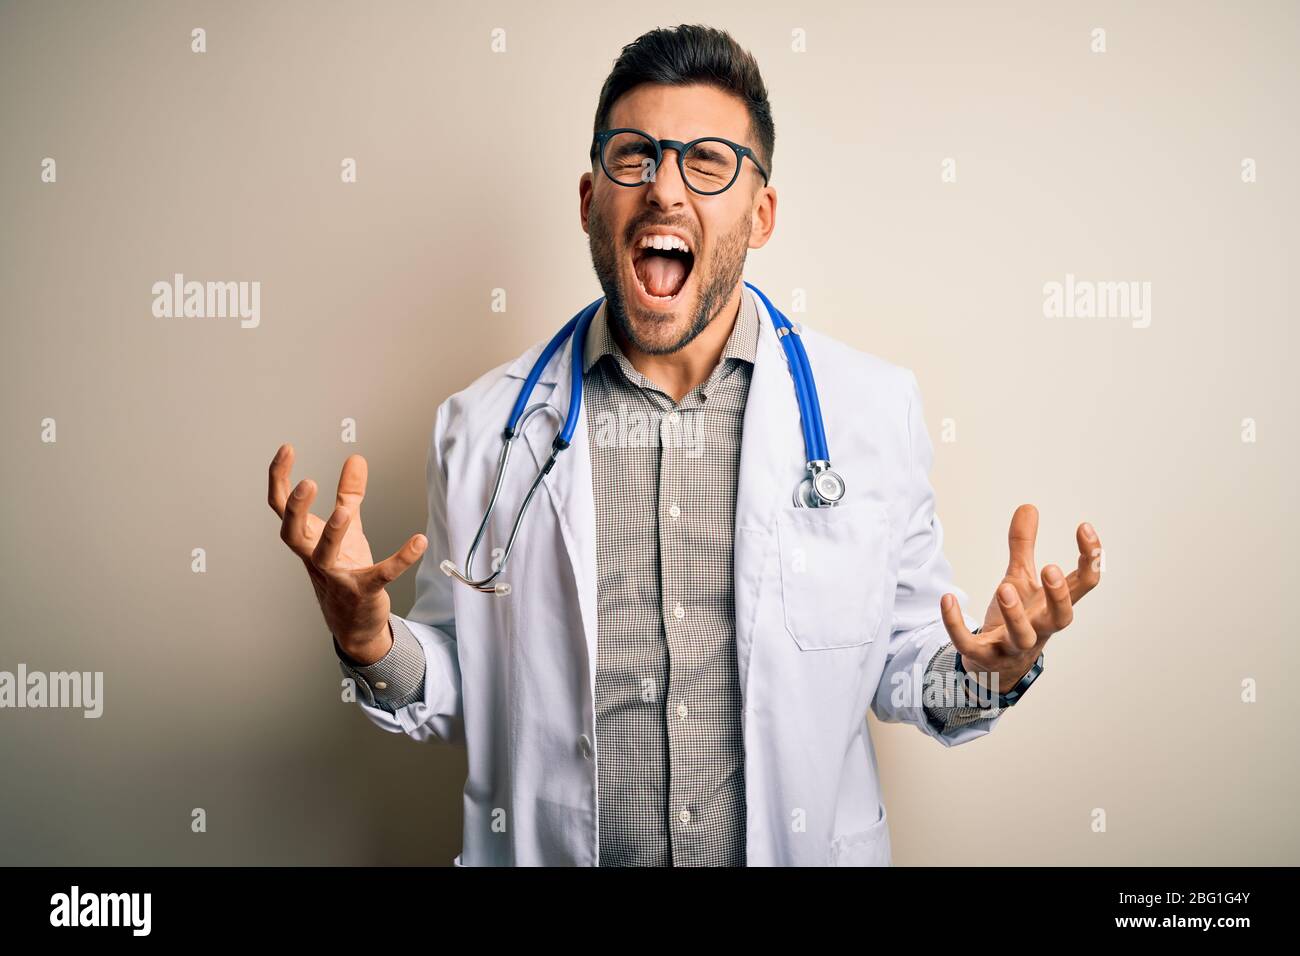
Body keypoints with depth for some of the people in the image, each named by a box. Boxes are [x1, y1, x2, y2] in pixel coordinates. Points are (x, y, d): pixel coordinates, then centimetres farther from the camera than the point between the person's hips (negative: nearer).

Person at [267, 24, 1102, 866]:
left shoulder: (875, 407, -9)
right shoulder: (484, 424, -8)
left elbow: (900, 665, -1)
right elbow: (461, 695, -1)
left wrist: (986, 676, -20)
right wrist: (375, 648, -19)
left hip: (805, 846, 0)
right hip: (550, 848, 1)